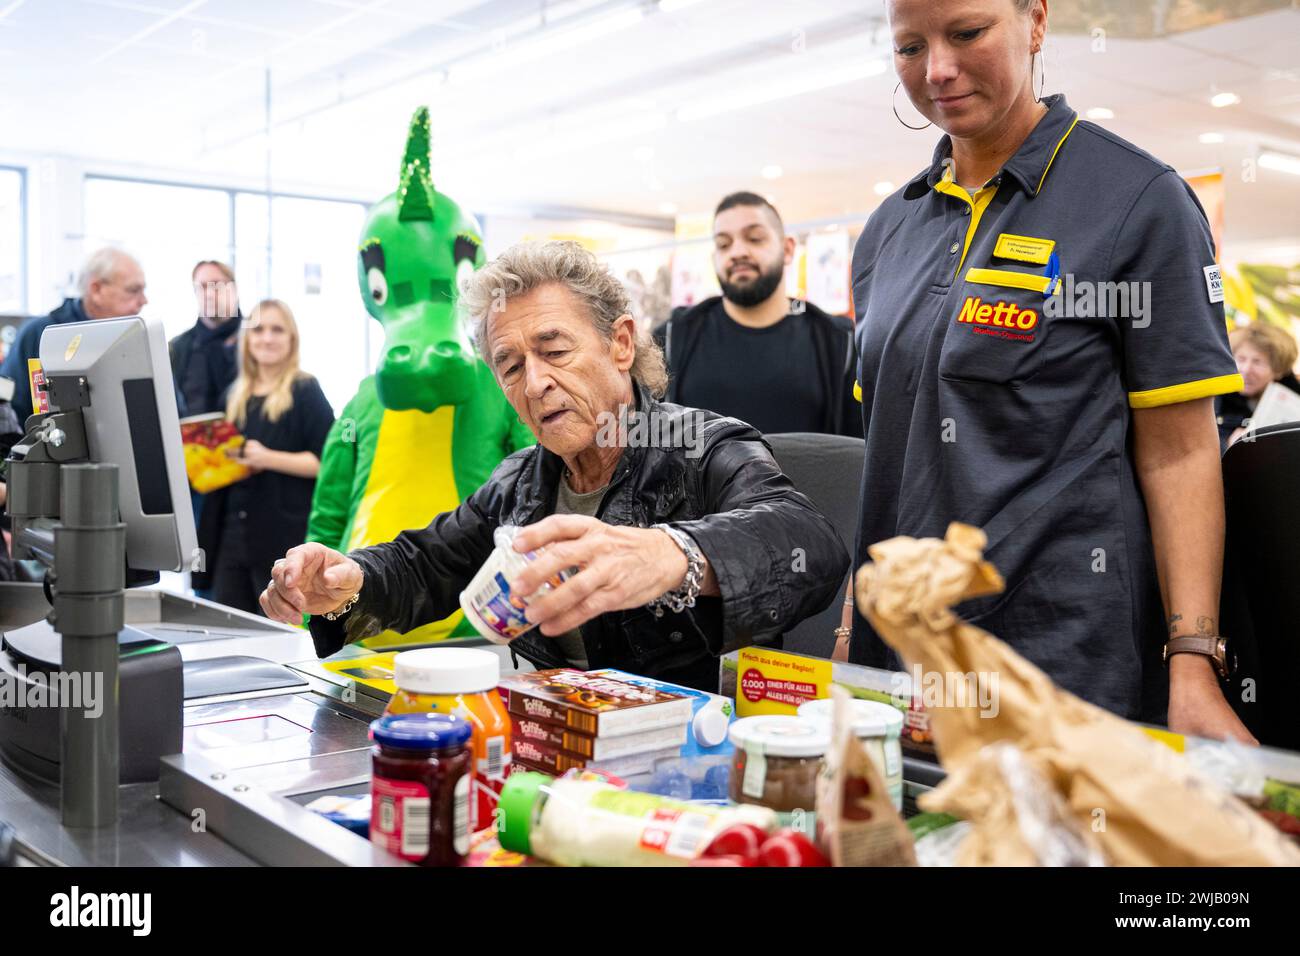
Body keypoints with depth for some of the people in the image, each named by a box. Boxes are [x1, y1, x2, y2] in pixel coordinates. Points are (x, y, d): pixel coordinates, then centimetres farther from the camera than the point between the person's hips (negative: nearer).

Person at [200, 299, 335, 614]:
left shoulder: (305, 392, -3)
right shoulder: (234, 396, 17)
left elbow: (325, 461, -12)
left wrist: (269, 458, -22)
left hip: (285, 538, -6)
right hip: (233, 534, 7)